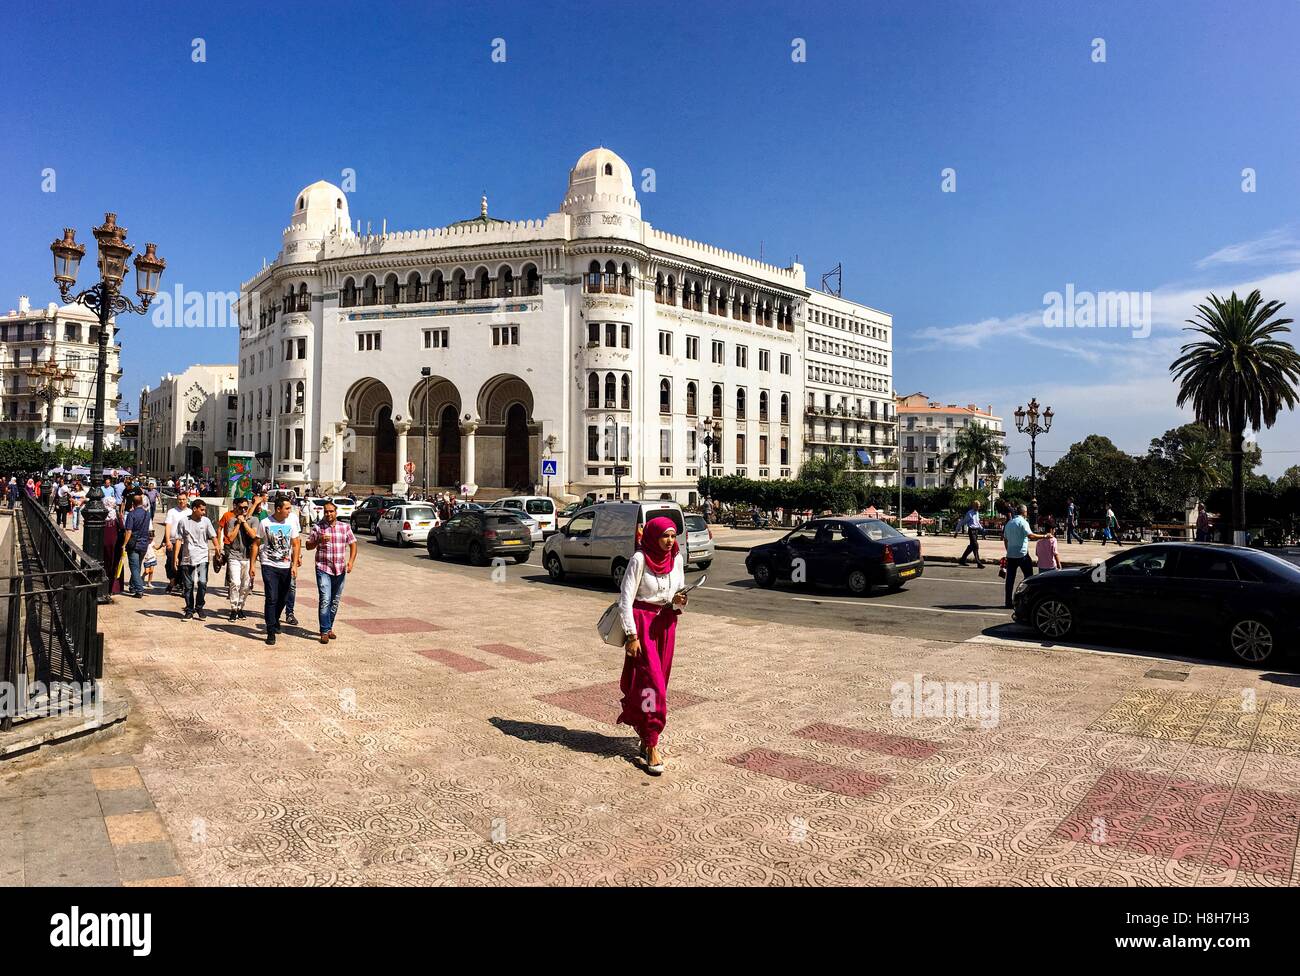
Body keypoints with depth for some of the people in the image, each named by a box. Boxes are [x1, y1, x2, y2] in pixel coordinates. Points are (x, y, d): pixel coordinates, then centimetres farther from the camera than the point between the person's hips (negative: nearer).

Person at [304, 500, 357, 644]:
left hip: (340, 570, 3)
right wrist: (319, 540, -14)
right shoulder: (317, 527, 1)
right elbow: (308, 546, 6)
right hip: (323, 569, -3)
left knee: (335, 602, 11)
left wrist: (351, 561, -6)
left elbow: (353, 544, 8)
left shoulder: (345, 527, 6)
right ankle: (324, 631, -8)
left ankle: (329, 628, 25)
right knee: (325, 601, -12)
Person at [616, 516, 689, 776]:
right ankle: (651, 746, 0)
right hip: (642, 622, -6)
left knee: (659, 679, 11)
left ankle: (644, 730, 30)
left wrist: (678, 601, -13)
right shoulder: (639, 559, -16)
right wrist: (632, 635, -16)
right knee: (651, 681, -8)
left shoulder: (677, 558, 0)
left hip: (666, 623, 6)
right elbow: (625, 599, -14)